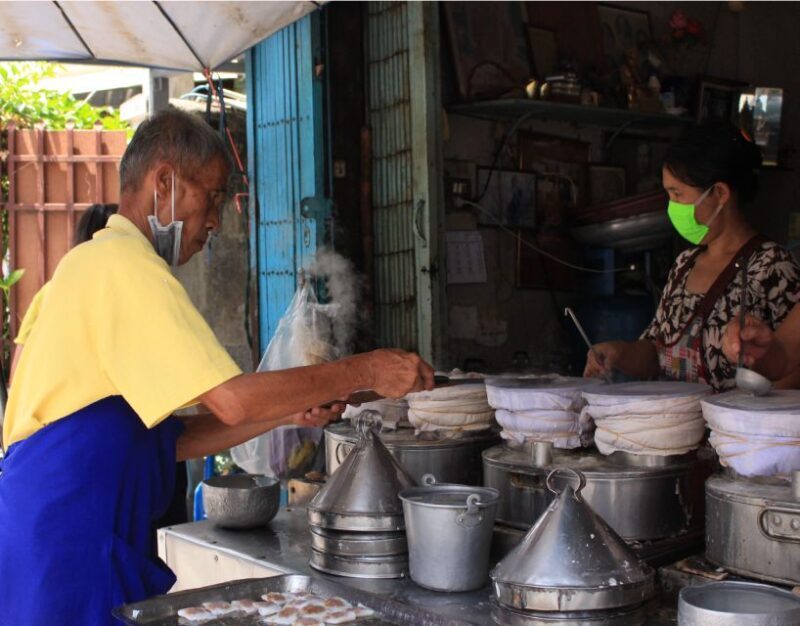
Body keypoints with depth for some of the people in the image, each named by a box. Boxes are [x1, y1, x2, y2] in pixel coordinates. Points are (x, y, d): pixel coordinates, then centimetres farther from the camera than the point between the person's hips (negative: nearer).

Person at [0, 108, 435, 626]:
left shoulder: (99, 263, 18)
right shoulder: (128, 264, -13)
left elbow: (164, 439, 15)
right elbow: (233, 400, -21)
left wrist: (289, 413, 6)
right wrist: (364, 371, -12)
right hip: (68, 541, -10)